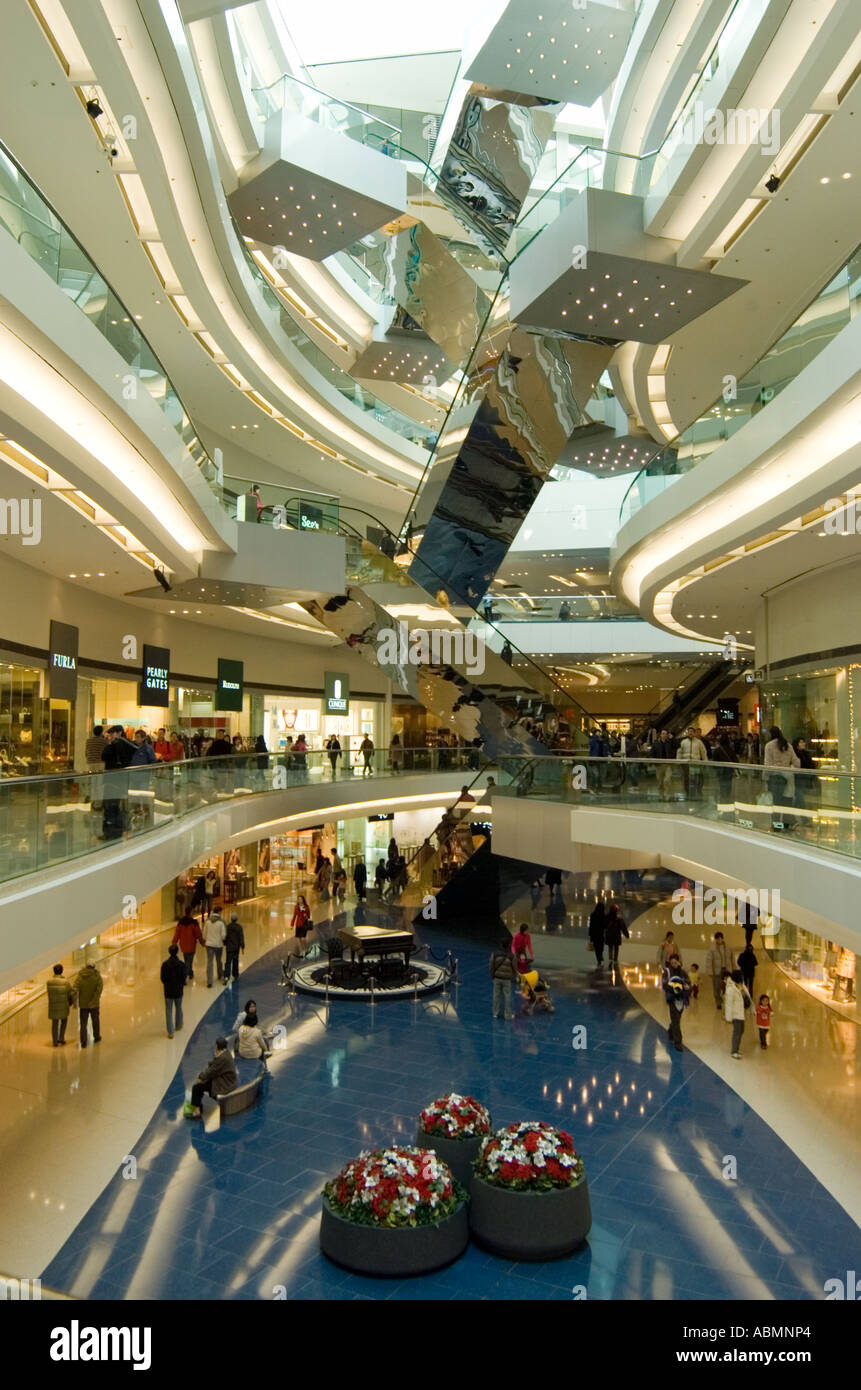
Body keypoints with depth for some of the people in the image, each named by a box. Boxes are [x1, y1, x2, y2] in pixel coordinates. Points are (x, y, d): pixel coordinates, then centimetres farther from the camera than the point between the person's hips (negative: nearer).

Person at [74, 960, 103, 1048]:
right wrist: (93, 1001, -20)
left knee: (83, 1023, 8)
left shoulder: (80, 977, -5)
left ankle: (83, 1041, -1)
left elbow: (75, 989, -15)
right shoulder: (97, 976, -8)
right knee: (96, 1021, 19)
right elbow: (99, 989, -21)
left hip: (83, 1004, 0)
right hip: (94, 1004, 0)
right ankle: (96, 1037, 34)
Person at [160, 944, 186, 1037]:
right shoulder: (181, 964, -14)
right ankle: (178, 1025, 39)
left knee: (168, 1011, 7)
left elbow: (162, 978, -5)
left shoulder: (165, 964, -12)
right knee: (178, 1008, 22)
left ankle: (170, 1032, 6)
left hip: (168, 991, 0)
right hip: (178, 991, 0)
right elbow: (183, 978, -9)